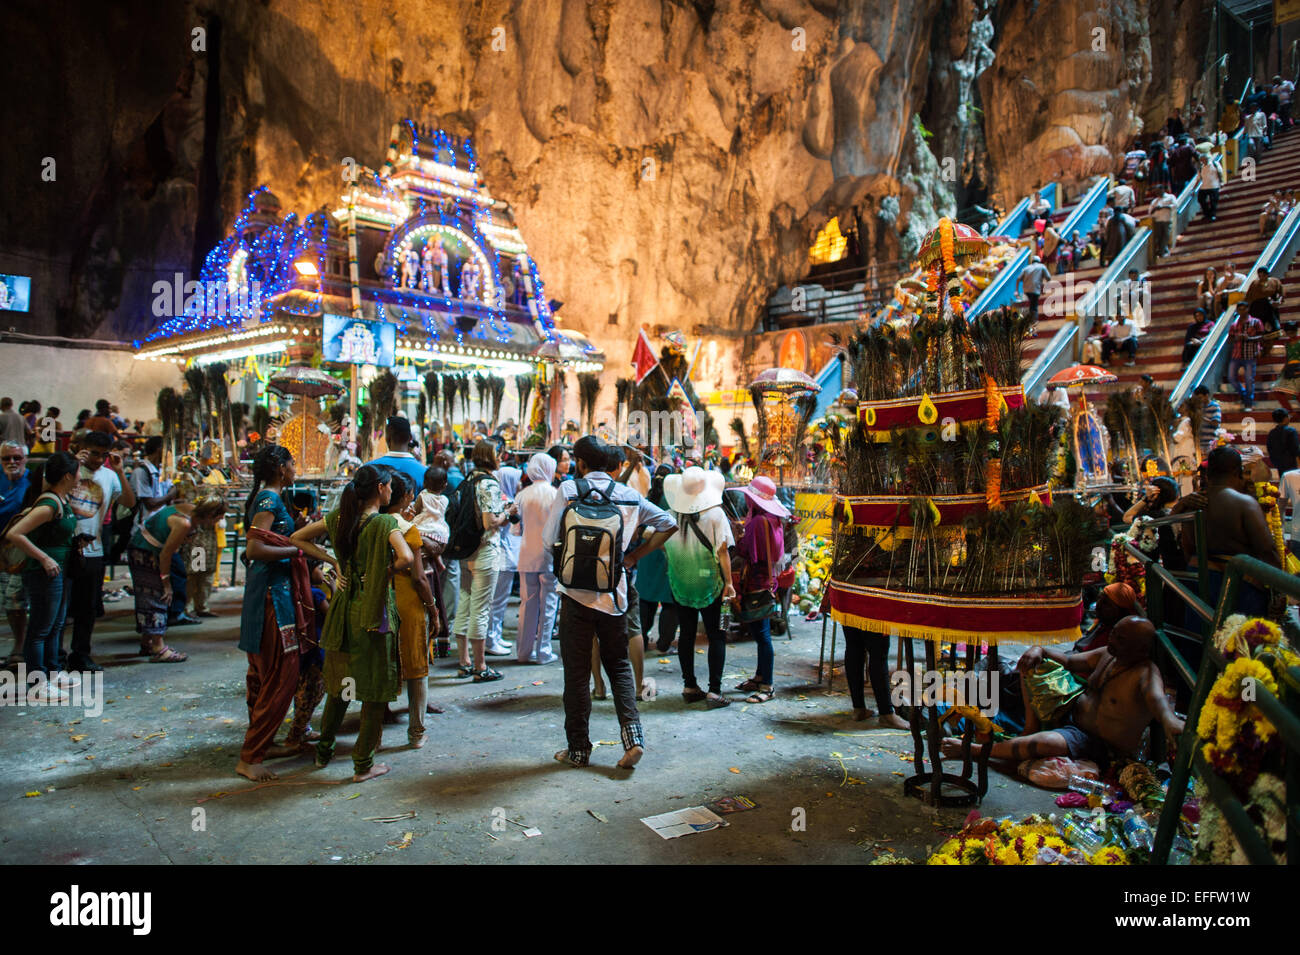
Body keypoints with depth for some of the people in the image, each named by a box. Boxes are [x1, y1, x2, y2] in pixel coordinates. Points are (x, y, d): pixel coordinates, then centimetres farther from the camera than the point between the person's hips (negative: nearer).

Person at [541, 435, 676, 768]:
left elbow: (549, 540, -6)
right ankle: (632, 734, 2)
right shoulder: (628, 494, 5)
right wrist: (634, 556, 13)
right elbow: (668, 524, 10)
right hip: (614, 593, 3)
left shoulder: (569, 489, -5)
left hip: (576, 592, -3)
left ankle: (578, 749, 15)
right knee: (619, 666, 16)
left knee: (576, 672, 7)